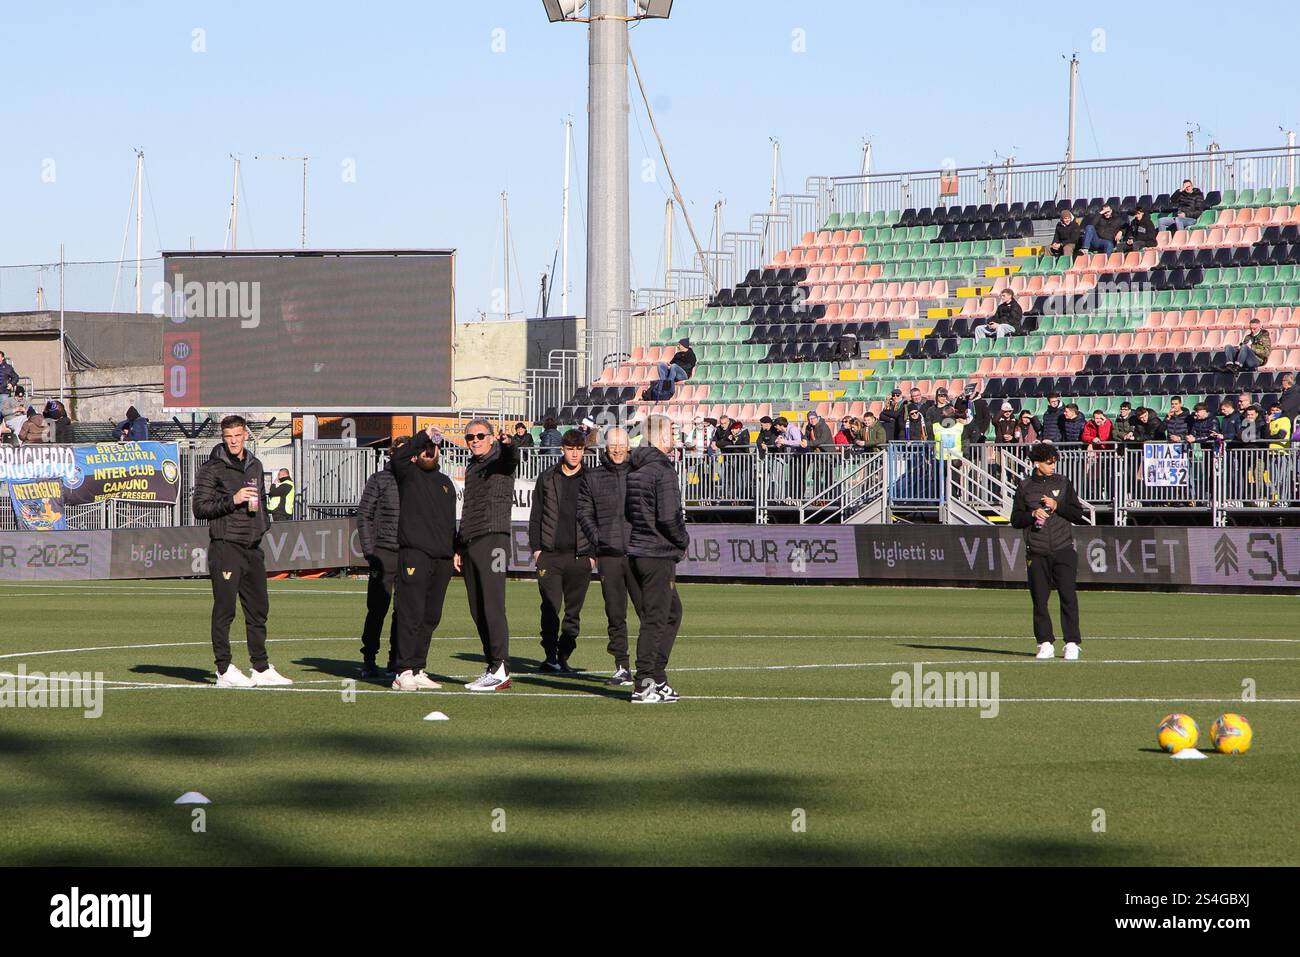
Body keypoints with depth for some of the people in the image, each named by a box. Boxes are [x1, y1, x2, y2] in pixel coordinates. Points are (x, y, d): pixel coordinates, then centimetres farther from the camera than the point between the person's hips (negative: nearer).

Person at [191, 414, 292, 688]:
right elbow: (199, 508, -10)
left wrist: (263, 525, 15)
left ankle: (261, 669, 15)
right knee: (224, 610, -4)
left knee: (258, 609, 9)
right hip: (225, 547, -7)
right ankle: (224, 670, 0)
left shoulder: (254, 465, 15)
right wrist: (232, 500, -19)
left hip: (253, 548, 7)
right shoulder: (212, 469, -5)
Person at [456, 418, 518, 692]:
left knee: (492, 606, -13)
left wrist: (508, 445, -50)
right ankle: (493, 666, 10)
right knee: (477, 610, 6)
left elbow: (512, 458, -26)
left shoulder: (499, 459, 0)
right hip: (470, 543, 8)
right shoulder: (471, 467, 22)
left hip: (492, 538, -8)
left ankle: (500, 670, -14)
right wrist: (458, 547, 24)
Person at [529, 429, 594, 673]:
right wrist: (536, 548, 3)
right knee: (550, 608, -7)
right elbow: (536, 515, 12)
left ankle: (563, 657, 9)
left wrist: (593, 554, 2)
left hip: (579, 556, 0)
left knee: (573, 611, 3)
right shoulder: (547, 478, 9)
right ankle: (550, 656, 0)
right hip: (550, 554, 0)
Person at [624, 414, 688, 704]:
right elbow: (669, 516, -21)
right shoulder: (663, 470, -15)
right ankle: (644, 685, -5)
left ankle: (657, 677, 18)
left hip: (636, 550, 9)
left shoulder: (634, 470, 13)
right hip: (659, 554, -9)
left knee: (672, 611, 19)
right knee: (655, 618, -5)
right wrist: (683, 540, -2)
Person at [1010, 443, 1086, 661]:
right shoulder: (1024, 486, 8)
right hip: (1036, 553, 1)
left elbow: (1078, 514, 7)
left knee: (1068, 597, -7)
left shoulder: (1063, 483, 9)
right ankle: (1045, 644, 9)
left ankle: (1072, 644, -4)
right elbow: (1015, 520, 7)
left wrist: (1056, 506, -7)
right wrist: (1032, 514, -11)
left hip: (1063, 550, 0)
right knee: (1039, 600, 1)